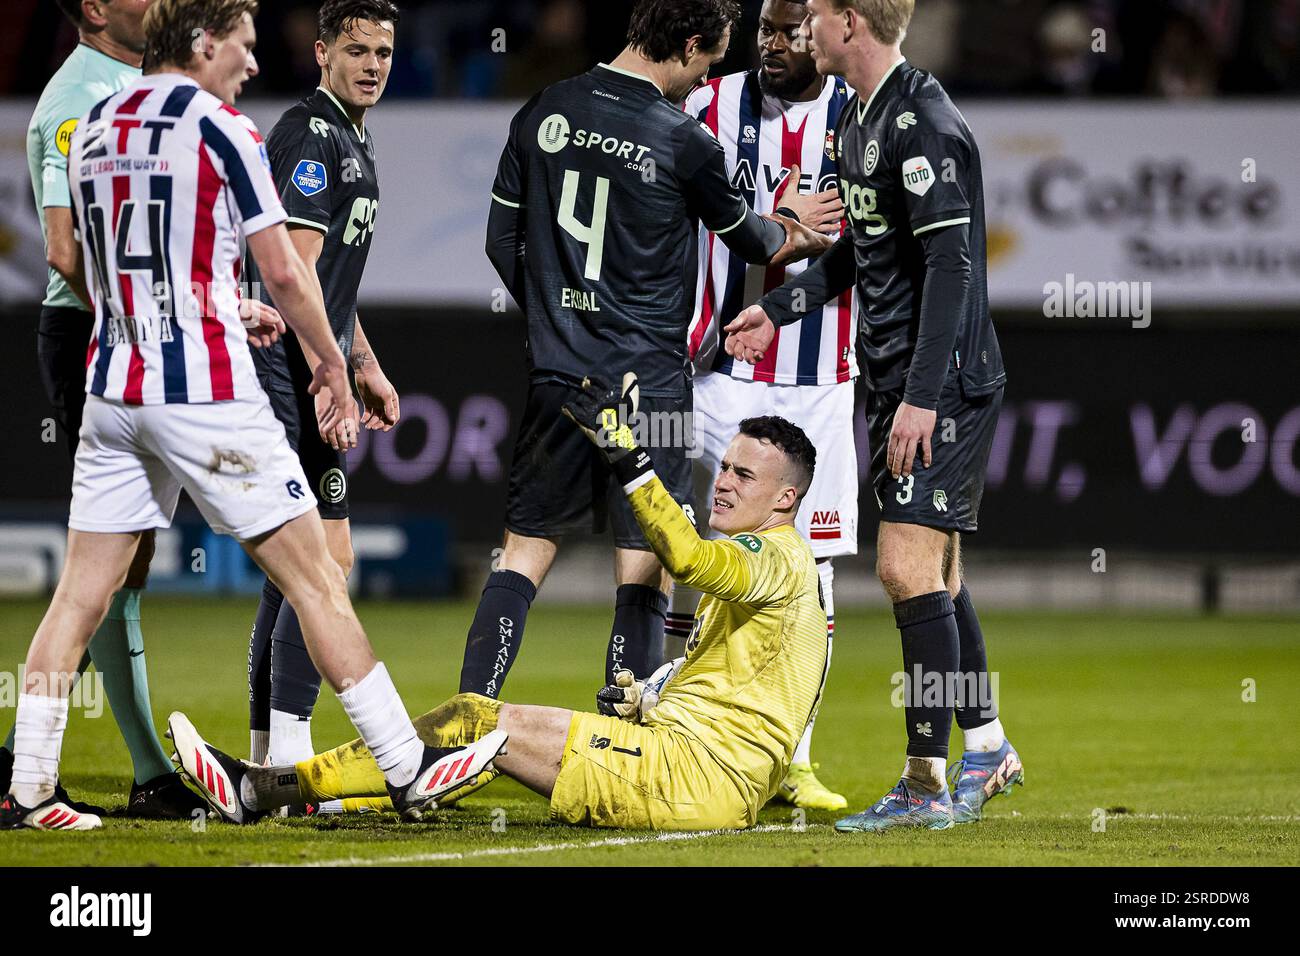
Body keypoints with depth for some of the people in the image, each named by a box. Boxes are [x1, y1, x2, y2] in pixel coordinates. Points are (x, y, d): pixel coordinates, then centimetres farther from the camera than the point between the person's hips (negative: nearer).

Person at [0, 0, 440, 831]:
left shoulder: (93, 131, 11)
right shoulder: (221, 131, -9)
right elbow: (284, 273, -8)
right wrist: (332, 362, 8)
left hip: (115, 388, 6)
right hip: (207, 394, -6)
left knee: (82, 592, 8)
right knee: (314, 578, 0)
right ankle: (406, 767, 2)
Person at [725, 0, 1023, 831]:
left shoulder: (924, 125, -18)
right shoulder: (859, 120, 13)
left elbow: (951, 262, -22)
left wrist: (922, 394, -24)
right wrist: (780, 309, 27)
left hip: (944, 383, -10)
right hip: (898, 383, 10)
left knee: (909, 569, -12)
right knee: (932, 572, 15)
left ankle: (929, 784, -8)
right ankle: (986, 747, 28)